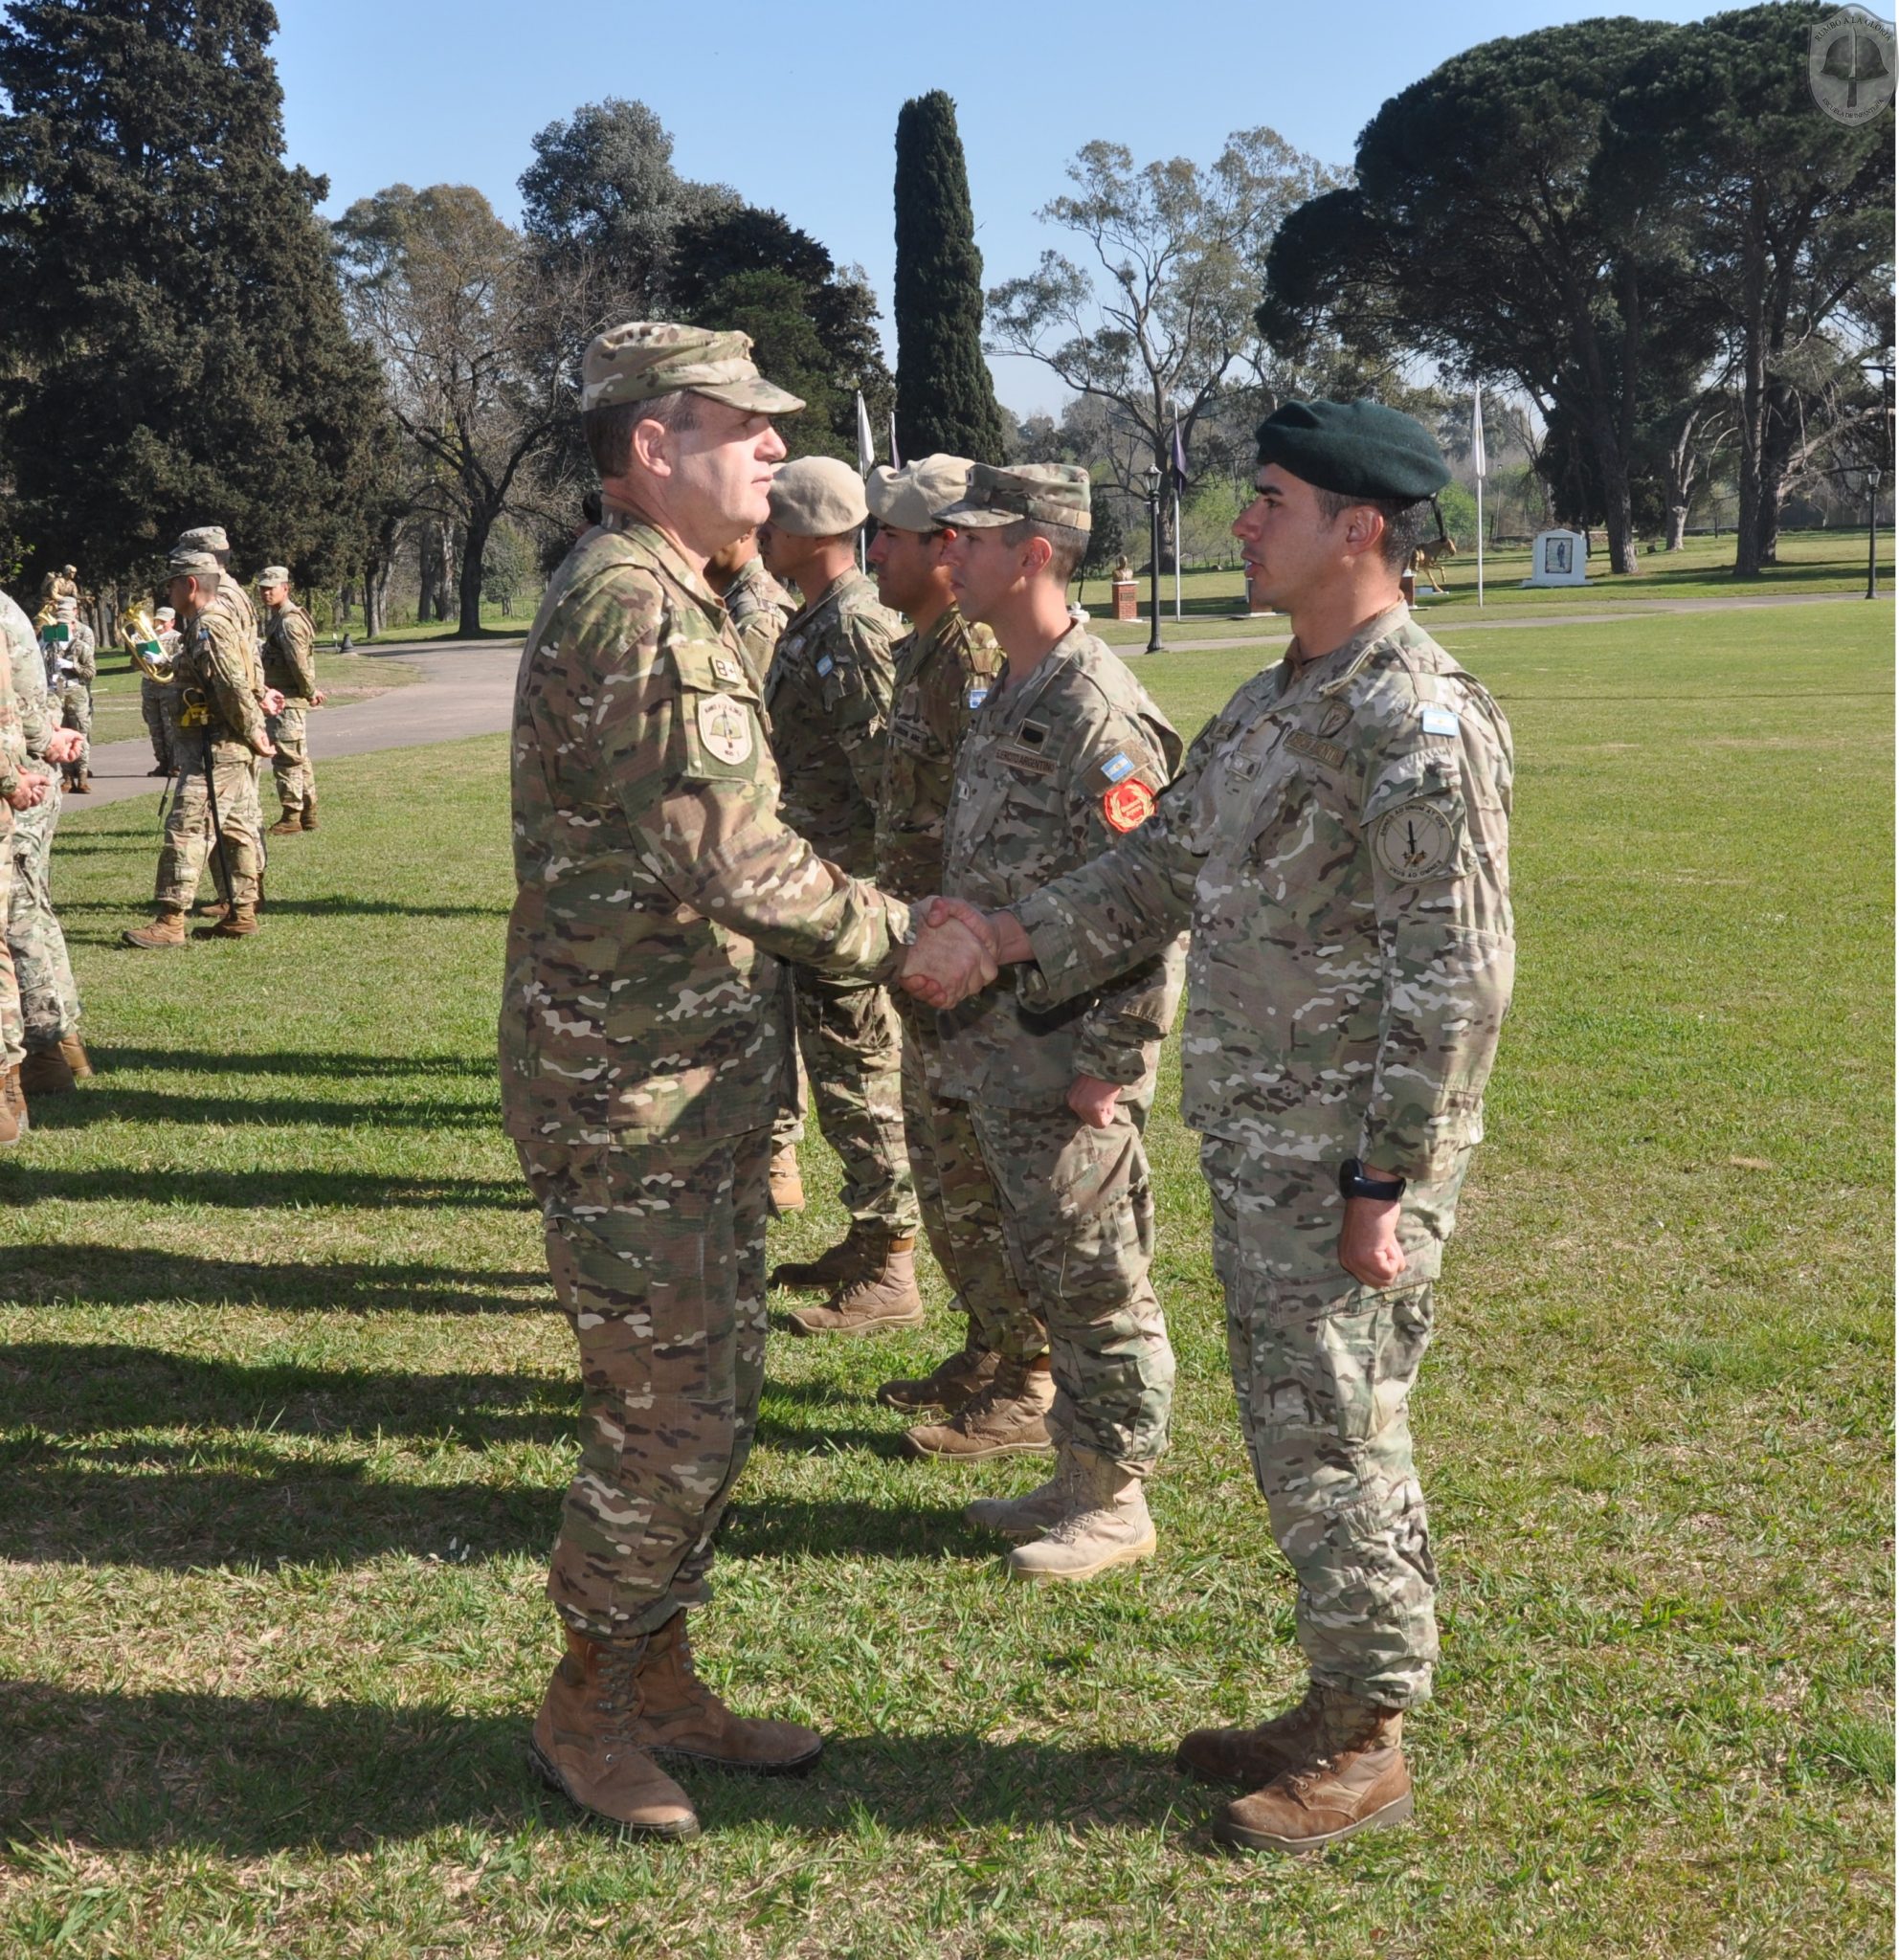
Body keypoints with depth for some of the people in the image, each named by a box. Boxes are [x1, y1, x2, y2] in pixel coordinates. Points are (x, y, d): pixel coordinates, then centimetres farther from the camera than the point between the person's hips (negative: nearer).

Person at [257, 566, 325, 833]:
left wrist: (310, 691, -14)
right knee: (299, 758, 15)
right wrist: (310, 691, 15)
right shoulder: (277, 618, 16)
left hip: (288, 701, -11)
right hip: (283, 699, 11)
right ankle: (307, 814, 22)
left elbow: (299, 662, -23)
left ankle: (291, 817, -5)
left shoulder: (289, 621, -17)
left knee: (287, 759, -8)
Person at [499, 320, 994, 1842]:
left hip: (701, 1086, 10)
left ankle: (660, 1681, 30)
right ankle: (585, 1713, 17)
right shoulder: (639, 607, -19)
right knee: (667, 1420, 0)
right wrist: (906, 942, -14)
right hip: (637, 1099, -10)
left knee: (711, 1400, 17)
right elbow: (730, 860, -24)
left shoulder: (667, 600, 15)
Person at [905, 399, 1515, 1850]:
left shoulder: (1419, 722, -18)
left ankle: (1369, 1745, 16)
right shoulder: (1277, 702, 12)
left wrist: (1387, 1179, -20)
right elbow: (1164, 865, 19)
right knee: (1297, 1433, 16)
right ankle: (1339, 1710, 30)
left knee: (1332, 1443, 0)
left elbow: (1455, 976, -21)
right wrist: (1016, 935, 6)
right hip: (1256, 1143, 9)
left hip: (1344, 1161, -9)